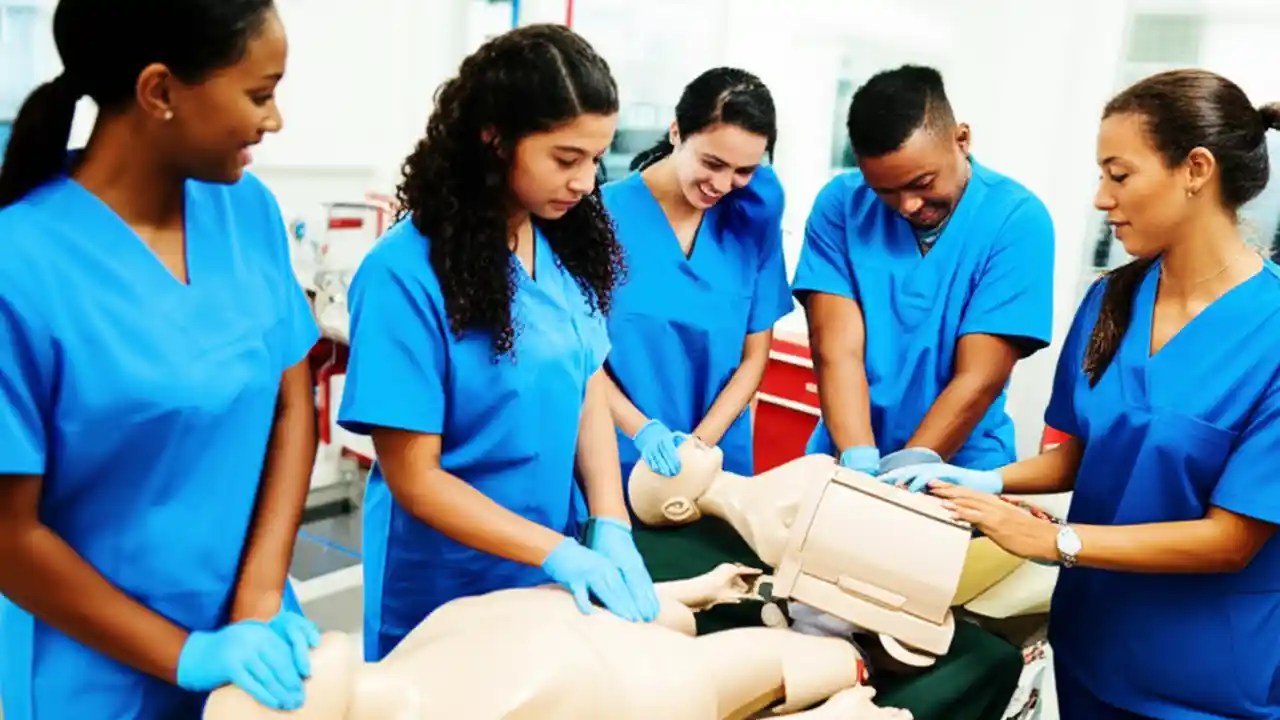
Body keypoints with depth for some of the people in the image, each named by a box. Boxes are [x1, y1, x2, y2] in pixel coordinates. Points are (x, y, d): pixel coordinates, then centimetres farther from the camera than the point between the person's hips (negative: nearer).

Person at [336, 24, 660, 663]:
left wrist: (610, 527, -11)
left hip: (561, 562, 5)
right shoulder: (407, 272, -21)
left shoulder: (568, 244, -4)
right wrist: (556, 552, -22)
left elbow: (590, 391, 2)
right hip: (446, 585, -5)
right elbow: (413, 477, -18)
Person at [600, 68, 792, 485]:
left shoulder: (755, 213, -3)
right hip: (620, 460, -2)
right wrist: (641, 430, -18)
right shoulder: (606, 213, -10)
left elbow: (754, 356, 1)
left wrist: (700, 443, -10)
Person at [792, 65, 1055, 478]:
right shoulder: (841, 204, -4)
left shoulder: (1017, 219, -9)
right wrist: (860, 466, -23)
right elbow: (837, 351, -11)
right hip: (845, 464, 2)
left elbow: (978, 379, -13)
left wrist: (904, 472, -20)